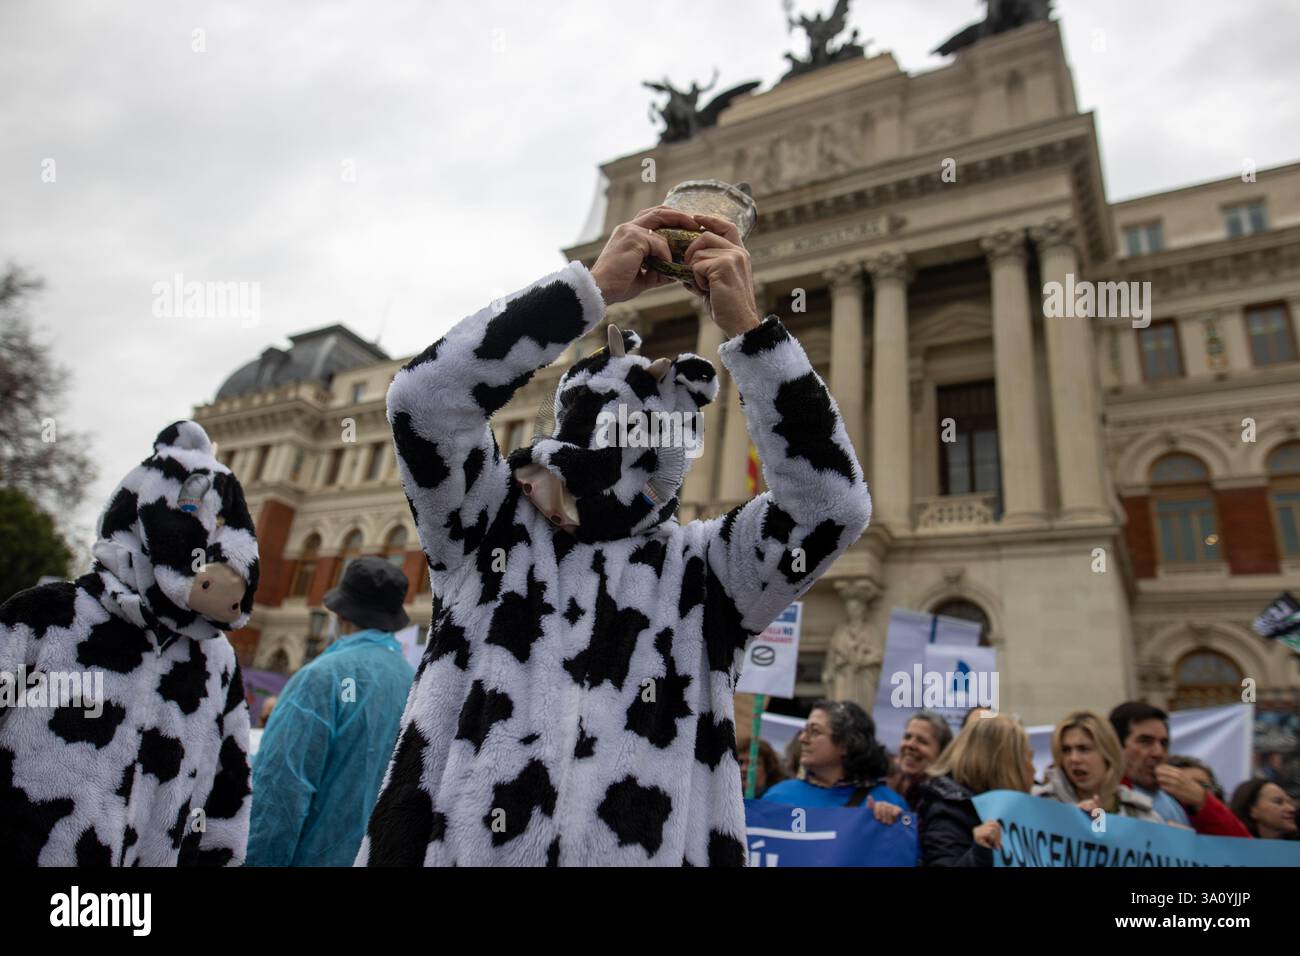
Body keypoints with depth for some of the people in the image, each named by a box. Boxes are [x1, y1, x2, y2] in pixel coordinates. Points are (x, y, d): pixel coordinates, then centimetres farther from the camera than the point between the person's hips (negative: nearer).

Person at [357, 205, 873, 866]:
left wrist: (745, 324, -15)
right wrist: (594, 283, -14)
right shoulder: (484, 525, 2)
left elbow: (832, 503, -13)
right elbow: (422, 396, -13)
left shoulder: (705, 570, 1)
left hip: (650, 851, 1)